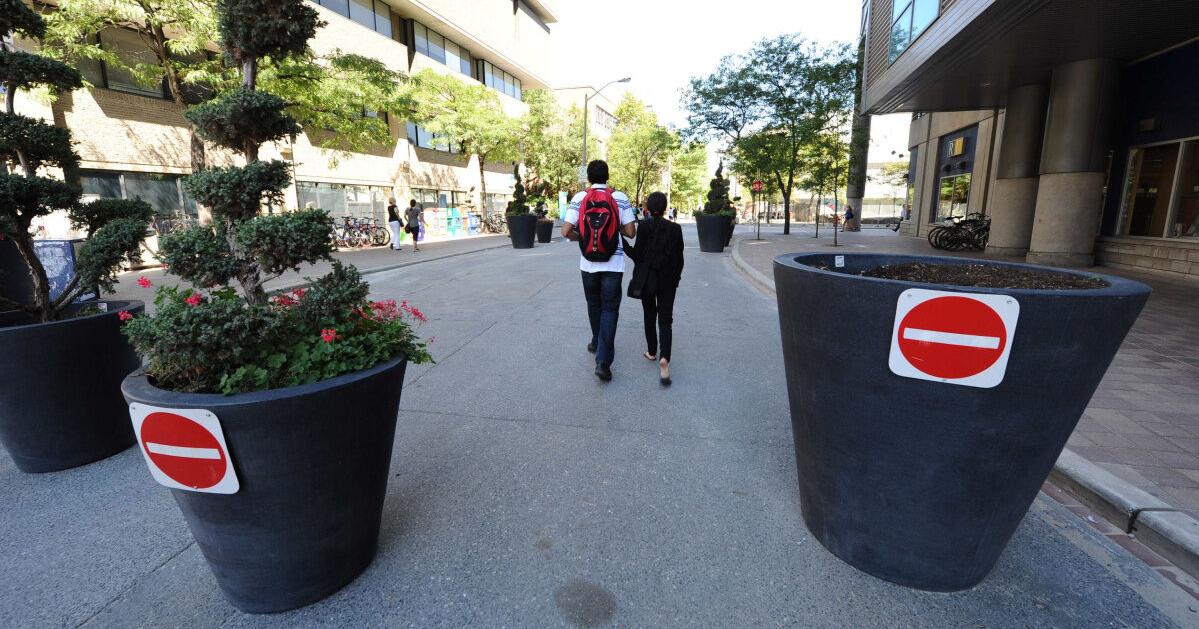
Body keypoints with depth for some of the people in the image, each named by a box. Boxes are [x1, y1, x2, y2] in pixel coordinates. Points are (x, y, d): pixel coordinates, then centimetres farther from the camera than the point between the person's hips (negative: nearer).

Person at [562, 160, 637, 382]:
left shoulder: (579, 198, -2)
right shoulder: (619, 198, -3)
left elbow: (566, 232, -8)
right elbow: (631, 232, -5)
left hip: (588, 263, 2)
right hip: (613, 264, -1)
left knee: (594, 305, 21)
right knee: (610, 309, 3)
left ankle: (597, 343, 40)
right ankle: (603, 360, -7)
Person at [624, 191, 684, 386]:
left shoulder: (643, 226, -9)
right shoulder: (675, 228, -2)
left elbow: (637, 255, -11)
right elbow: (679, 259, 1)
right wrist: (675, 279, 14)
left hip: (646, 279, -1)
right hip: (668, 281, 1)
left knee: (649, 316, 18)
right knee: (666, 320, 2)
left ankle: (652, 352, 29)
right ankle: (664, 358, -16)